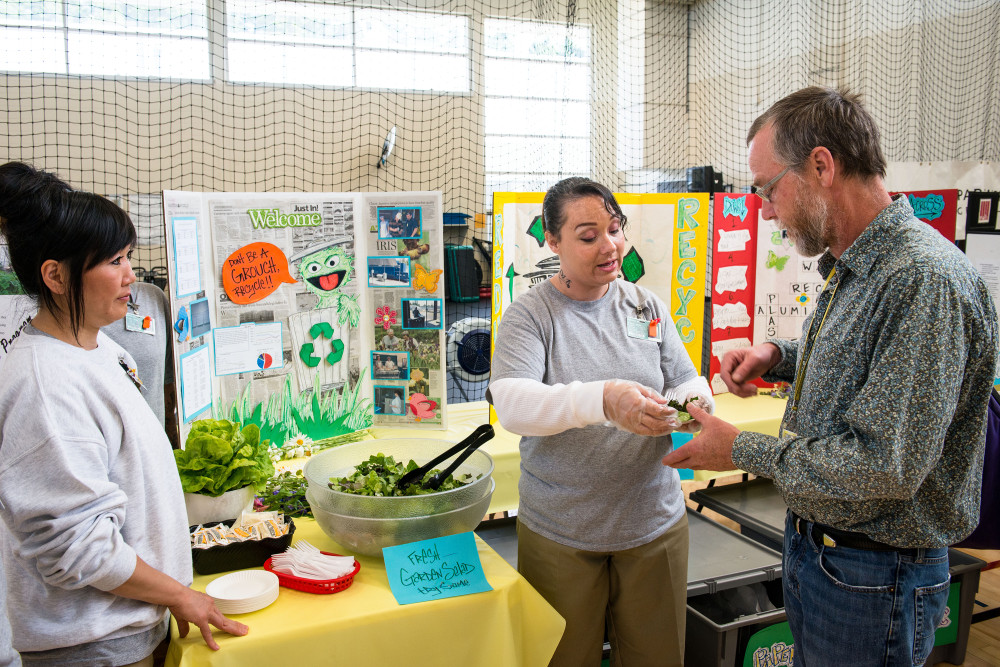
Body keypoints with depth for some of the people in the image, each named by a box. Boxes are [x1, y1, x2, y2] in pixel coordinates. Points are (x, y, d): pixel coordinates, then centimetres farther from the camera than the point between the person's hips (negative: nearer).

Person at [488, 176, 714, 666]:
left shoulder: (647, 306, 4)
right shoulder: (529, 315, -9)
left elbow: (687, 382, 7)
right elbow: (512, 404, -24)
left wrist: (694, 402, -19)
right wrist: (602, 400, -41)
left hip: (654, 524, 4)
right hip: (560, 534, -3)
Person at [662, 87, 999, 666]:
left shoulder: (926, 280, -27)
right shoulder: (852, 269, 5)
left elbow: (885, 466, -30)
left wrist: (742, 450, -20)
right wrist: (778, 357, 3)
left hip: (871, 579, -8)